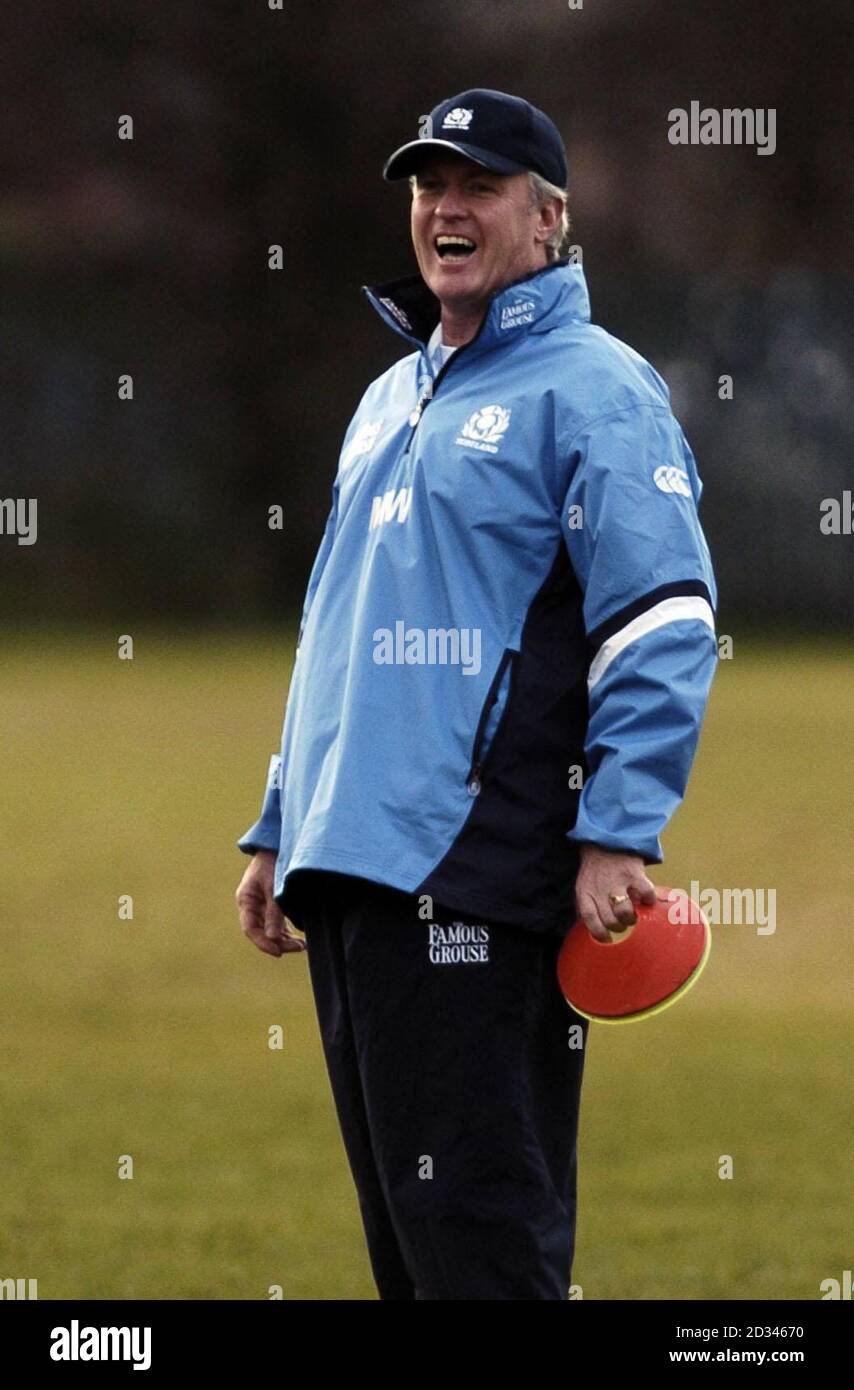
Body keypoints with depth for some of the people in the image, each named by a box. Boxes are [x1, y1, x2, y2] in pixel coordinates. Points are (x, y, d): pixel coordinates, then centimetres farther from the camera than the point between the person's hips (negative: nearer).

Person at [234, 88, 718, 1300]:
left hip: (476, 875, -8)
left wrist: (618, 834, -21)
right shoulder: (391, 399, 23)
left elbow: (664, 623, -13)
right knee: (401, 1218, 10)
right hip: (351, 872, 8)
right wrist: (279, 831, 24)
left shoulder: (591, 388, -3)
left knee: (477, 1219, -11)